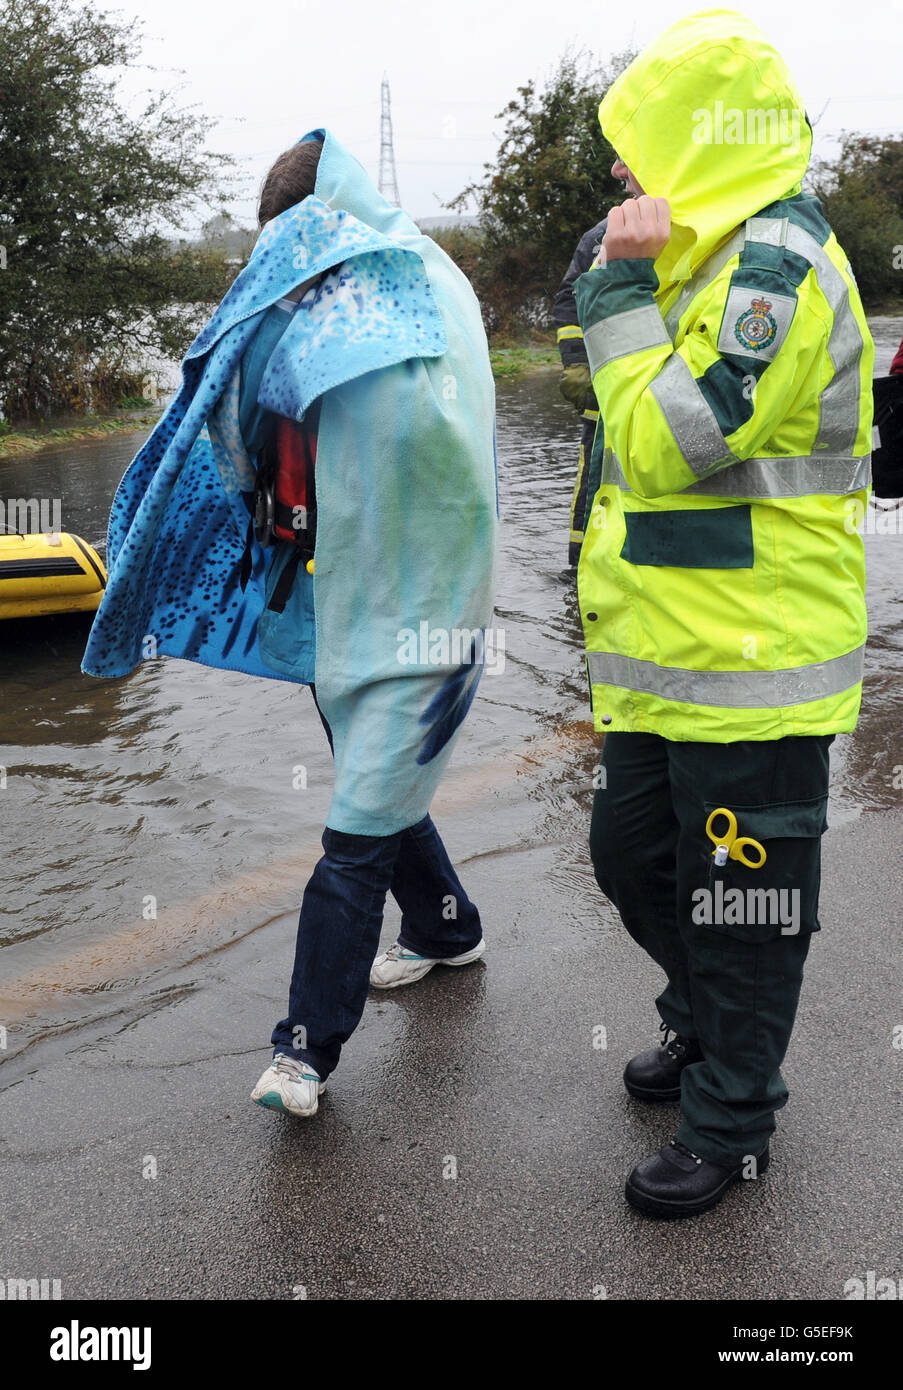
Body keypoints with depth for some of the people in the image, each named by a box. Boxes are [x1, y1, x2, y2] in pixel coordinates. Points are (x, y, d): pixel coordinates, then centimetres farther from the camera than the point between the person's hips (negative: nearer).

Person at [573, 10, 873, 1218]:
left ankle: (730, 1124, 25)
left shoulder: (776, 267, -18)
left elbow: (667, 445, -24)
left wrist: (622, 291, -17)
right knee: (633, 856, 22)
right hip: (675, 662, 10)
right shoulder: (716, 261, 15)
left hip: (752, 668, -10)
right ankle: (705, 1029, 45)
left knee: (741, 906, 5)